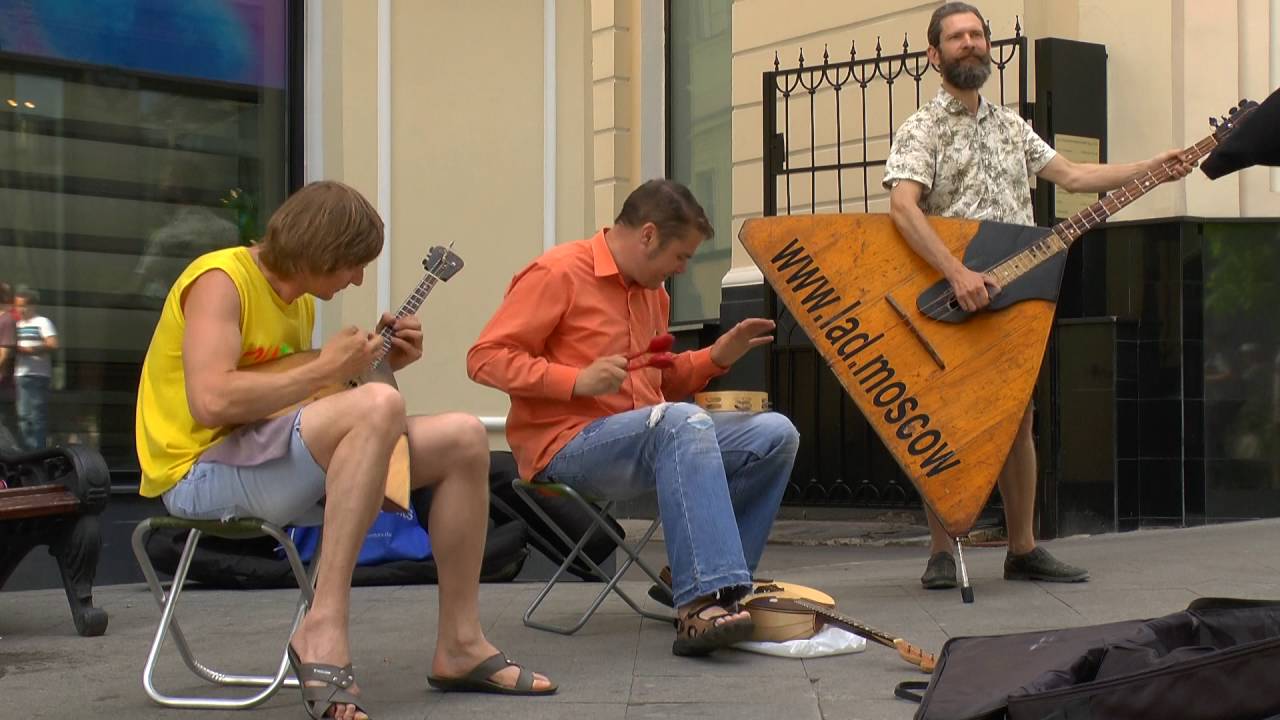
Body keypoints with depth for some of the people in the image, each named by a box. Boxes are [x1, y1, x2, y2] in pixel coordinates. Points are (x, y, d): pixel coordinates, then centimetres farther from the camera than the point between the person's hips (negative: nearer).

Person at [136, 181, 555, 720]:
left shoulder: (297, 299, 14)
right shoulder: (221, 280, -13)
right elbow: (212, 401, -27)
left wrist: (377, 364, 5)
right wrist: (325, 368, -19)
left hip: (281, 463, 9)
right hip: (204, 469, -9)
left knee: (465, 439, 0)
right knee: (379, 407, -34)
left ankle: (459, 645, 3)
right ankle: (324, 629, -31)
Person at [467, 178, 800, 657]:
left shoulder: (652, 292, 20)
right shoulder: (558, 274, -6)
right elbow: (485, 357, -12)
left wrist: (717, 357, 11)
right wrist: (577, 380, -23)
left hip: (647, 440, 8)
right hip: (567, 446, -8)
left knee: (775, 435, -6)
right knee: (683, 421, -36)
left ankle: (704, 588, -6)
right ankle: (702, 602, -41)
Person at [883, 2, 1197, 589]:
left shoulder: (1009, 126, 17)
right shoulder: (921, 130, -5)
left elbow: (1072, 176, 17)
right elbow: (902, 206, -20)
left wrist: (1154, 167, 8)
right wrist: (956, 273, -31)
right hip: (947, 300, -6)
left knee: (1018, 420, 7)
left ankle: (1022, 549, 14)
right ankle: (941, 554, 3)